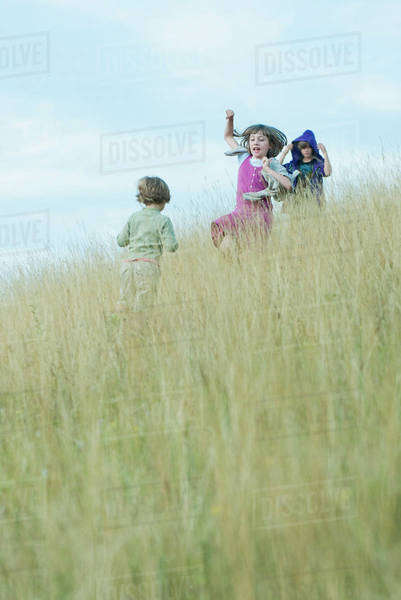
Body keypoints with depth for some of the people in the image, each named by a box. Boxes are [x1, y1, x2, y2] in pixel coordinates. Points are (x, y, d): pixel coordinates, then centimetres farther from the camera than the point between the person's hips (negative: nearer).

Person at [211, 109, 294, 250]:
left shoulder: (273, 164, 0)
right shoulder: (244, 158, 14)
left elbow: (288, 185, -16)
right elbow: (228, 137, 30)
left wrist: (268, 169, -13)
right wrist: (230, 119, 15)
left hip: (260, 214, -4)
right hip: (240, 212, 4)